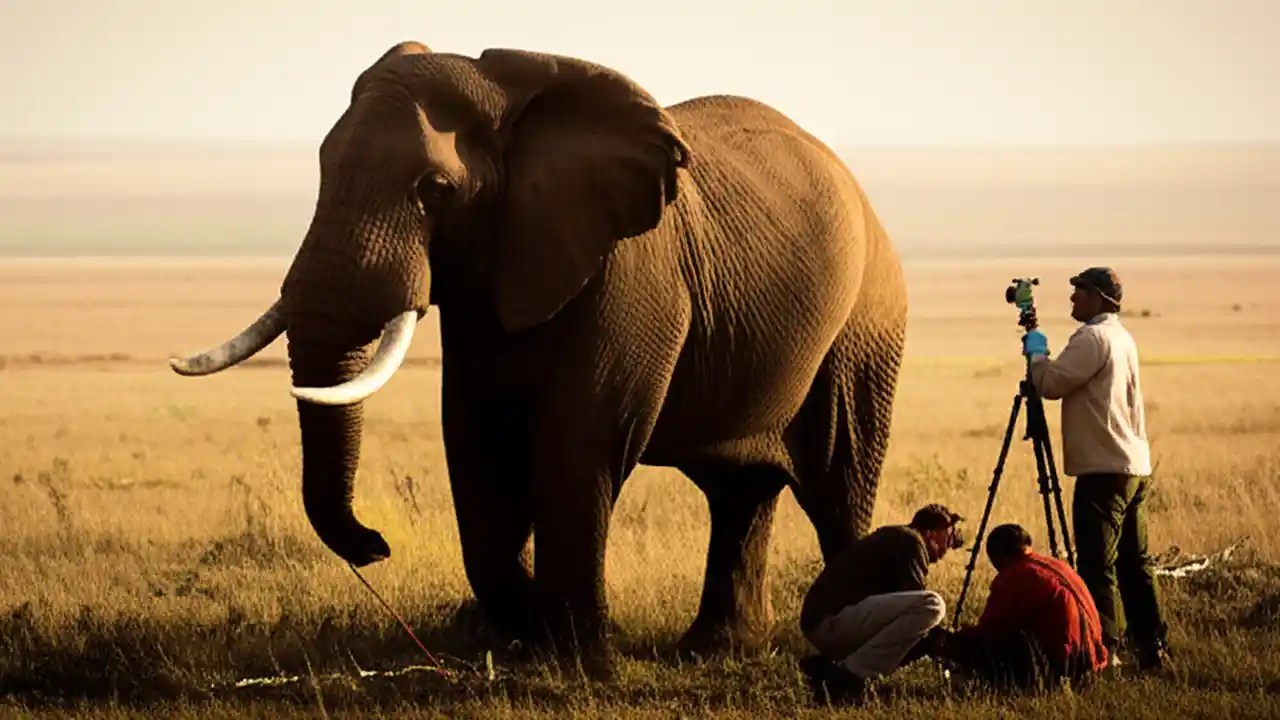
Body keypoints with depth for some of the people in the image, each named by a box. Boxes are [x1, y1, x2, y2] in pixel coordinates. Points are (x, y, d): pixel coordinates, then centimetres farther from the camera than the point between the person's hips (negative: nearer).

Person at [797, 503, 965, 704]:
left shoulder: (889, 538, 26)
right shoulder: (909, 540, -3)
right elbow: (918, 604, -9)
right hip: (832, 621, -10)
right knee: (931, 605, -20)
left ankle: (825, 665, 9)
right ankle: (849, 674, -16)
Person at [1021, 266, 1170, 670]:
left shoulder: (1093, 338, -12)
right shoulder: (1122, 338, 18)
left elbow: (1051, 384, -16)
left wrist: (1036, 352, 1)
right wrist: (1040, 355, 18)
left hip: (1104, 470, -10)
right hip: (1135, 468, 10)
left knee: (1097, 567, -9)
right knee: (1134, 563, 12)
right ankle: (1153, 649, 13)